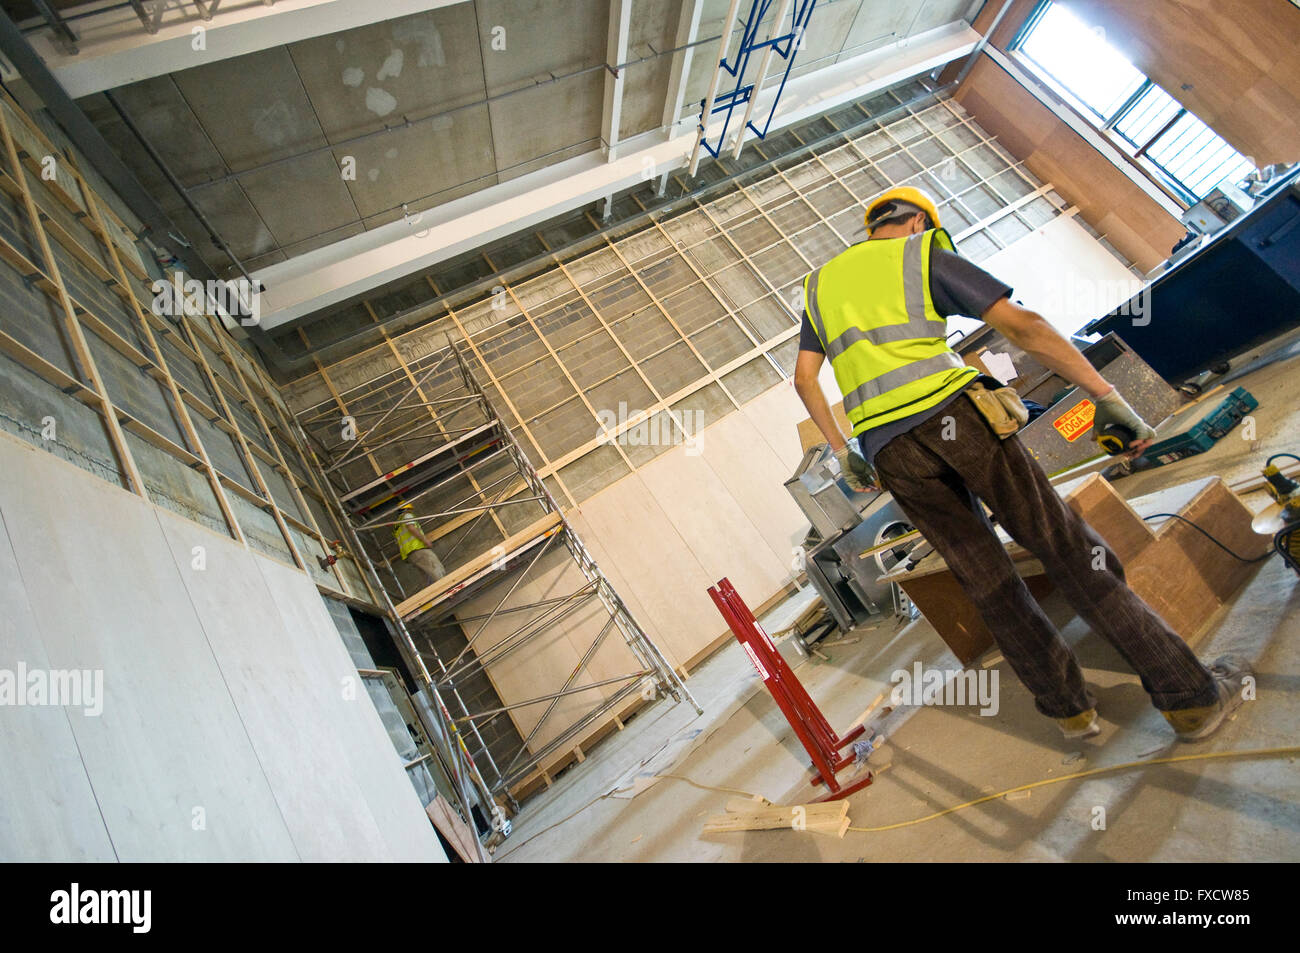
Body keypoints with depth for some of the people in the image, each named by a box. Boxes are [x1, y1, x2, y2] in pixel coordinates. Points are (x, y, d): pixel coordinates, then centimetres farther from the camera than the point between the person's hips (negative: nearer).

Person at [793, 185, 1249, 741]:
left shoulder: (820, 282, 24)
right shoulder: (926, 254, 12)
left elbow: (804, 377, 16)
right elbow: (1020, 325, 2)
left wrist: (843, 452, 19)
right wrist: (1106, 396, 2)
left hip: (887, 448, 4)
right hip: (951, 413, -3)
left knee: (983, 575, 12)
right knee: (1064, 547, 5)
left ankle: (1068, 706, 22)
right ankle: (1191, 695, 14)